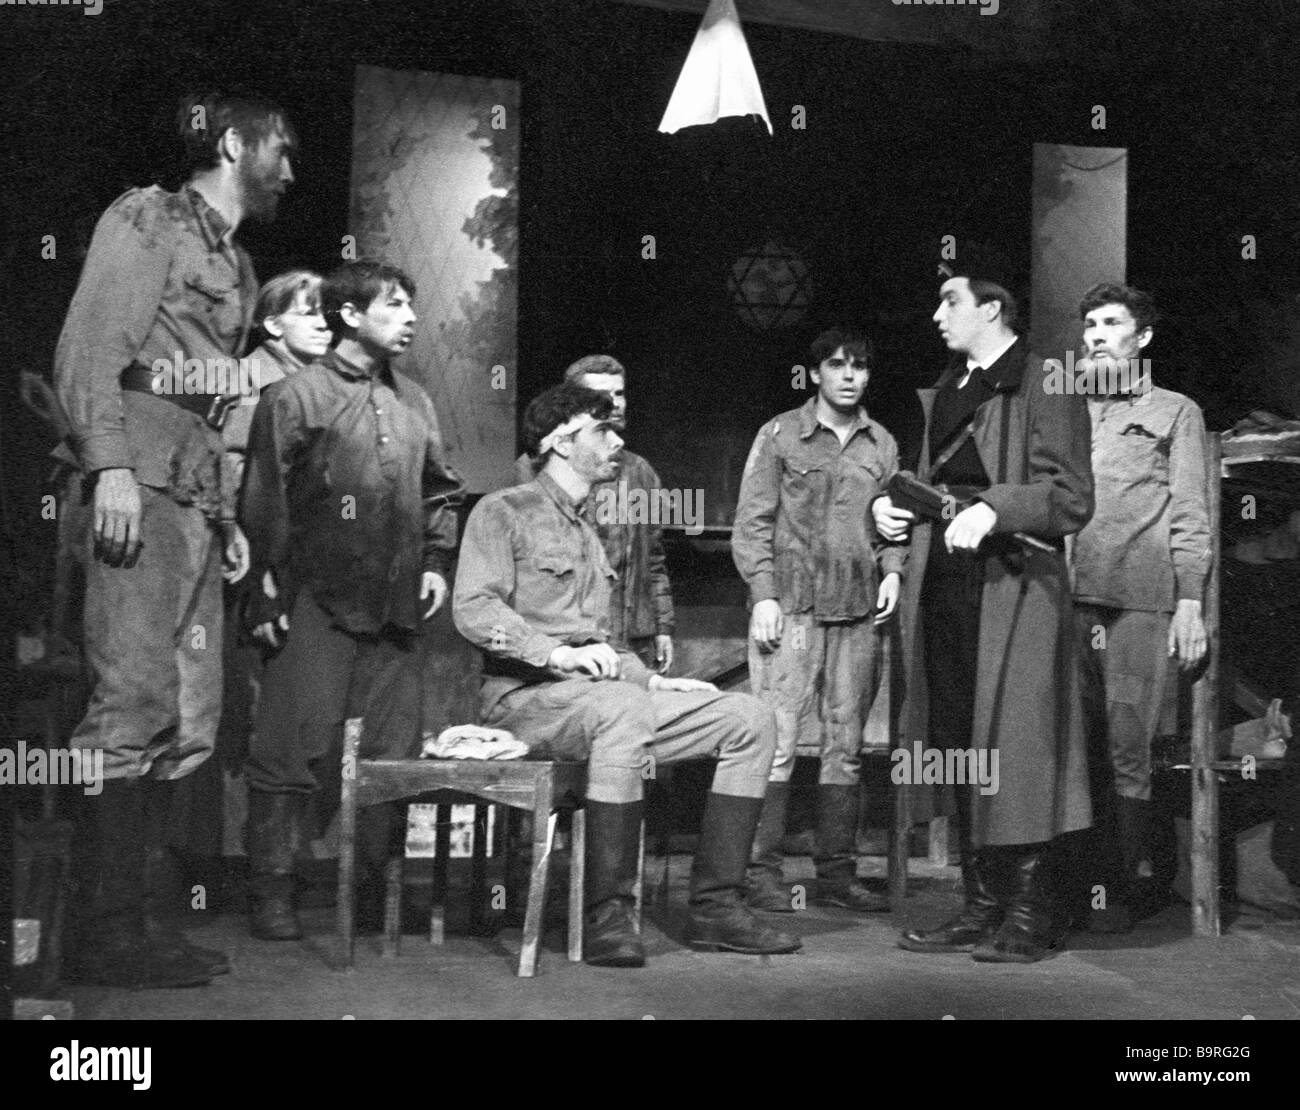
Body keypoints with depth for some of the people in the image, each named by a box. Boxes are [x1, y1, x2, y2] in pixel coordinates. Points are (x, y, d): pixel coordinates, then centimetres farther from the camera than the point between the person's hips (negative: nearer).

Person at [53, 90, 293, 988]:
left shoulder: (236, 264, 26)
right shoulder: (148, 218, 1)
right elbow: (91, 347, -9)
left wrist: (226, 513, 19)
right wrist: (110, 467, -20)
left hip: (195, 499, 9)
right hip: (138, 483, -9)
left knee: (191, 719, 6)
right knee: (136, 702, -13)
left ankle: (138, 917, 12)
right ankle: (103, 929, -8)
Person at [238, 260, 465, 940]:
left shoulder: (413, 402, 16)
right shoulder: (296, 397, -2)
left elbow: (439, 490, 24)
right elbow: (263, 503, -5)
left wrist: (436, 561, 12)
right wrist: (267, 596, -8)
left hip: (395, 605, 6)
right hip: (316, 603, -5)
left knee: (392, 751, 6)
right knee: (294, 750, -5)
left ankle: (372, 882, 17)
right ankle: (271, 894, 4)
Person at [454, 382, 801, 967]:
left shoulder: (586, 533, 28)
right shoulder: (504, 511, 1)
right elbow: (473, 609, -14)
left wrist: (652, 680, 11)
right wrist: (555, 653, -26)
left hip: (598, 694, 8)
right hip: (524, 695, -8)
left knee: (750, 717, -7)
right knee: (624, 707, -40)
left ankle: (716, 905, -9)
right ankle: (607, 917, -36)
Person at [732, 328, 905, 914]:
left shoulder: (882, 444, 15)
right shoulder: (780, 435, 2)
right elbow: (752, 523, -1)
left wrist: (892, 569, 3)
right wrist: (764, 594, -10)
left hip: (858, 612, 4)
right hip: (791, 606, -4)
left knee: (846, 744, 6)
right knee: (778, 741, -7)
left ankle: (836, 870, 13)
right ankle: (762, 871, -1)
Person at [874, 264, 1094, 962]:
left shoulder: (1044, 388, -5)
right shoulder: (943, 394, 20)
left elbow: (1072, 499, -11)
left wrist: (992, 510, -23)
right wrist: (889, 505, 8)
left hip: (1013, 590, -8)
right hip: (945, 588, 8)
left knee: (1013, 751, -6)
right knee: (960, 754, 10)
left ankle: (1028, 917, 4)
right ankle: (981, 908, 18)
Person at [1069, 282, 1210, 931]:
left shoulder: (1175, 413, 15)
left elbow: (1189, 516, 7)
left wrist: (1190, 602, -3)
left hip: (1139, 598, -3)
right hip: (1069, 596, 3)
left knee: (1125, 750, -7)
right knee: (1081, 747, -1)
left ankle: (1118, 888, -1)